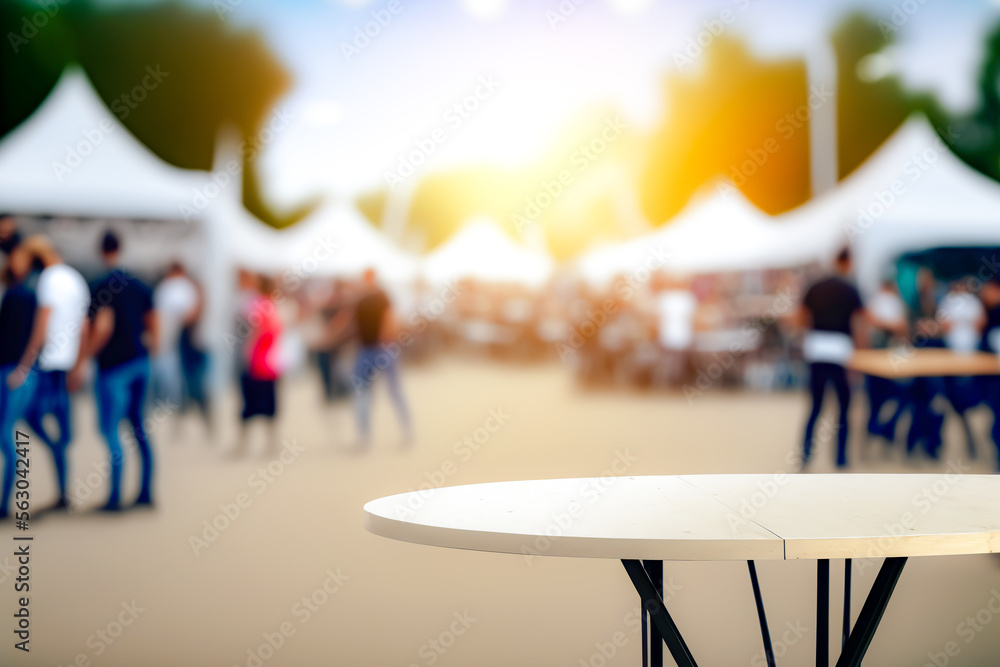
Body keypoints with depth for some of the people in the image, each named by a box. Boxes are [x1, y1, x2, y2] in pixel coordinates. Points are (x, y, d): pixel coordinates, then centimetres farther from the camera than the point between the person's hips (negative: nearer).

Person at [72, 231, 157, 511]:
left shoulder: (101, 287, -13)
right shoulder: (138, 285, 9)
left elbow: (103, 327, -24)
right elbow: (153, 327, 11)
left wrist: (81, 362, -19)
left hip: (114, 365, -7)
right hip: (140, 362, 7)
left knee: (110, 430, -1)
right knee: (138, 427, 13)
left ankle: (115, 497, -1)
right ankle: (146, 492, 15)